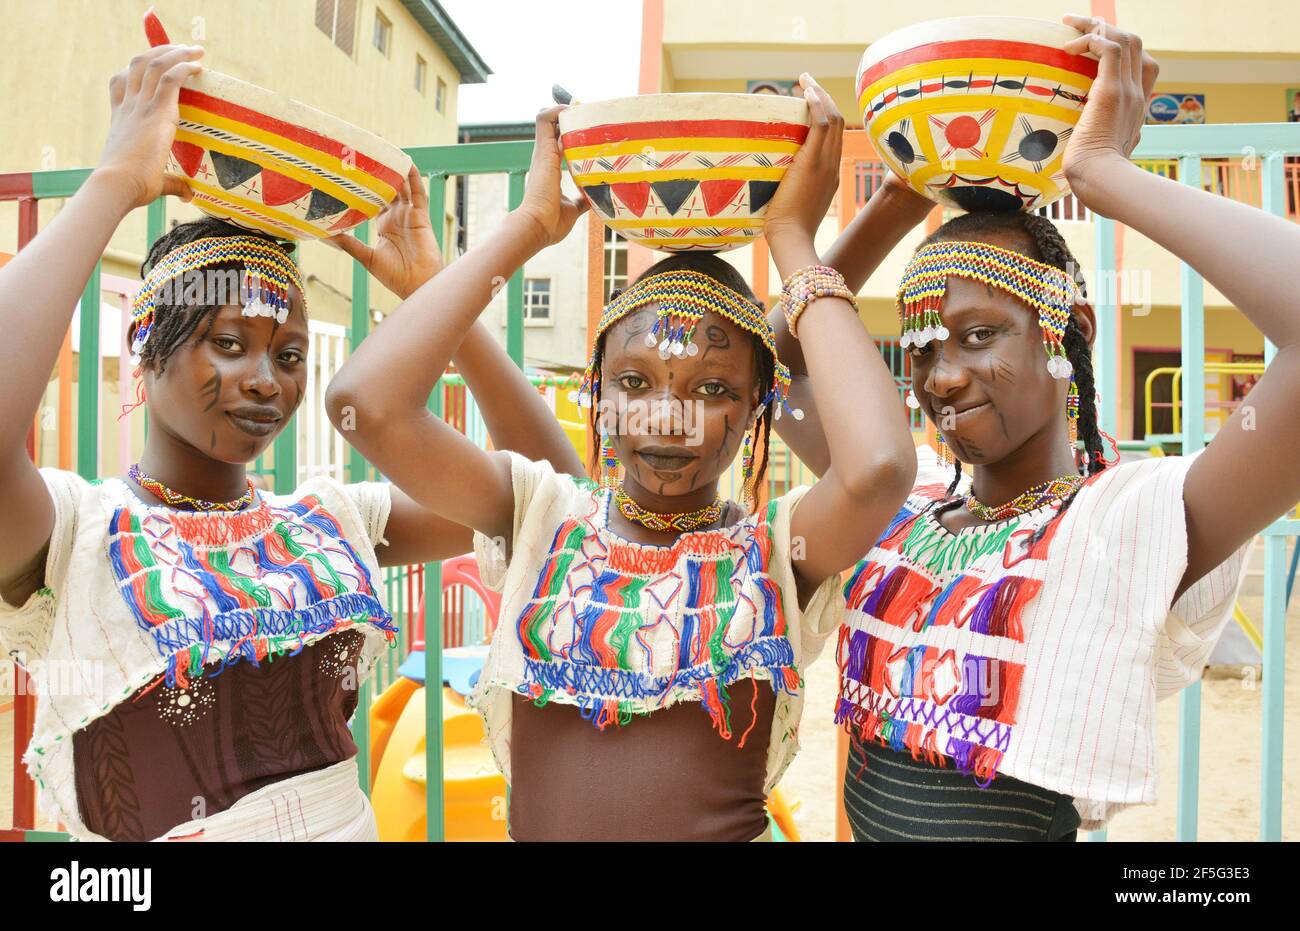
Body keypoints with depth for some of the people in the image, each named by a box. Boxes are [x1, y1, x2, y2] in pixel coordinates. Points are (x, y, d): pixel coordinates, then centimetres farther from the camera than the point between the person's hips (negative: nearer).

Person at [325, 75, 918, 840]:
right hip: (534, 824, 2)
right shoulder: (543, 514, -3)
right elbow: (367, 401, -15)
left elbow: (880, 465, -27)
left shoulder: (781, 548, -6)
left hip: (728, 824, -1)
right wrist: (531, 226, -11)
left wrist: (793, 240, -16)